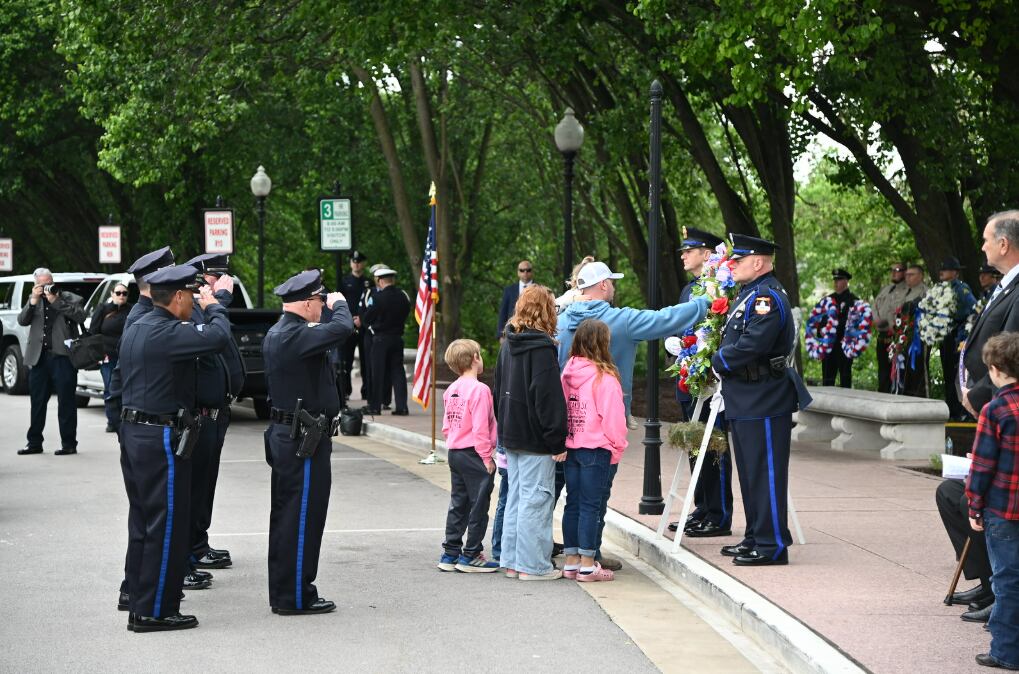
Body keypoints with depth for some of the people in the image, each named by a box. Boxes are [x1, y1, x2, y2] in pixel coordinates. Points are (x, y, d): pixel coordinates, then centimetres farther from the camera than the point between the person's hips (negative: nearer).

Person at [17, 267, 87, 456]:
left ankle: (69, 444, 2)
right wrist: (33, 301, -7)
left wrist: (56, 301, -13)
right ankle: (34, 443, 18)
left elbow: (80, 315, -13)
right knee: (37, 402, 10)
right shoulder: (34, 299, 15)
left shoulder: (68, 298, 3)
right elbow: (22, 320, 5)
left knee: (66, 403, -2)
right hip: (39, 357, 4)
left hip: (62, 357, -4)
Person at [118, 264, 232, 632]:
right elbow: (218, 337, -24)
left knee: (143, 522, 15)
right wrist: (213, 305, -6)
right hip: (162, 438, -10)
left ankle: (139, 602, 21)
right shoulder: (166, 333, -19)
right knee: (167, 526, -3)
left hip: (135, 432, 10)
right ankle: (154, 611, -1)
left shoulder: (134, 328, 11)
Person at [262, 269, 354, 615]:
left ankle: (282, 592, 21)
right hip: (304, 440, -10)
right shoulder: (296, 336, -21)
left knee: (286, 516, 14)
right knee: (303, 517, -4)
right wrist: (339, 303, -11)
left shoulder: (276, 334, 12)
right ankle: (295, 596, 1)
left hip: (284, 434, 10)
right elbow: (343, 329, -30)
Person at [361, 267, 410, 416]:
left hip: (381, 338, -5)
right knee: (398, 371, 7)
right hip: (398, 338, 5)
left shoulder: (379, 297, -14)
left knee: (378, 372, 2)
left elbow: (366, 318, -9)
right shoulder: (403, 296, 2)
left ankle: (375, 406, 5)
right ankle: (401, 406, 4)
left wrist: (371, 325, 11)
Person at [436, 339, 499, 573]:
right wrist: (487, 457, -14)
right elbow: (480, 428, -20)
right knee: (478, 506, 1)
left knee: (458, 505, 14)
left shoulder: (451, 390, 8)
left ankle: (450, 554, 17)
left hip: (454, 453, 8)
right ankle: (471, 556, 5)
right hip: (474, 455, -8)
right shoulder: (479, 389, -17)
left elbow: (447, 426, 12)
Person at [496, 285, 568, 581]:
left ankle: (512, 561, 18)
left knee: (515, 497, 13)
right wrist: (557, 441, -15)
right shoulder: (541, 347, -16)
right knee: (536, 499, -3)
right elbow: (548, 397, -18)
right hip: (535, 440, -8)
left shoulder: (508, 344, 11)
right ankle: (533, 564, 0)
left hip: (511, 435, 8)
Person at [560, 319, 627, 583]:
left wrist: (564, 442, 16)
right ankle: (587, 565, 1)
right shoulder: (605, 377, -14)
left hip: (570, 448, 6)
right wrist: (617, 448, 0)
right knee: (590, 506, -1)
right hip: (595, 449, -6)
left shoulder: (567, 374, 4)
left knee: (573, 504, 12)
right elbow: (613, 418, -13)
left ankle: (571, 561, 16)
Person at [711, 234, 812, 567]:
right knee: (750, 472, 16)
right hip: (744, 401, 11)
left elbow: (751, 345, -25)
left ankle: (773, 545, -2)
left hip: (764, 402, -11)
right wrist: (721, 362, 4)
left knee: (765, 473, -6)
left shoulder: (768, 297, -17)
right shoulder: (749, 293, 16)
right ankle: (755, 538, 24)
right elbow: (734, 337, 22)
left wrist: (719, 362, -10)